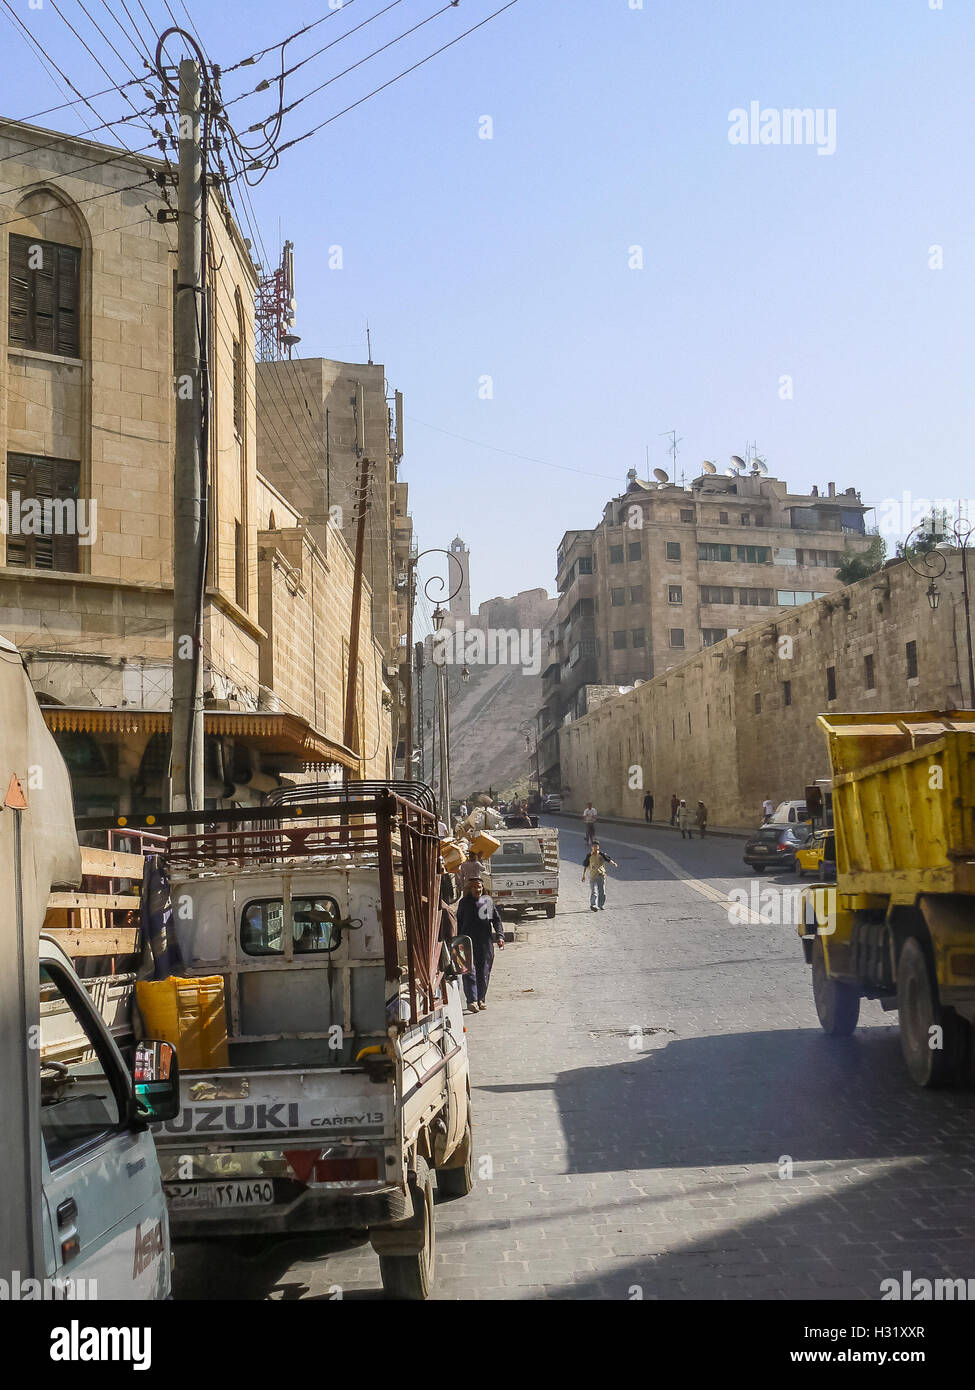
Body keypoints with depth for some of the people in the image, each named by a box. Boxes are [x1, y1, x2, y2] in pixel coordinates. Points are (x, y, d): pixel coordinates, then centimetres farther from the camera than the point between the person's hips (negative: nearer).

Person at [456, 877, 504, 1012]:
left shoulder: (488, 901, 10)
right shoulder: (464, 902, 5)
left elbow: (496, 919, 10)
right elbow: (459, 923, 9)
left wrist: (500, 936, -3)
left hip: (486, 943, 2)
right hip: (468, 942, -2)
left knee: (484, 972, 7)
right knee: (470, 972, -9)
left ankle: (481, 999, 18)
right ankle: (472, 1000, -11)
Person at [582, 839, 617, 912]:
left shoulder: (602, 854, 4)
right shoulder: (589, 856, 3)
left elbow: (608, 859, -6)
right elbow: (585, 866, 9)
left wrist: (613, 863, -25)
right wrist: (583, 875, 8)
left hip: (601, 875, 2)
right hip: (593, 876, -1)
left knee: (602, 891, 6)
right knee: (593, 891, -13)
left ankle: (601, 905, 21)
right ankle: (593, 905, -21)